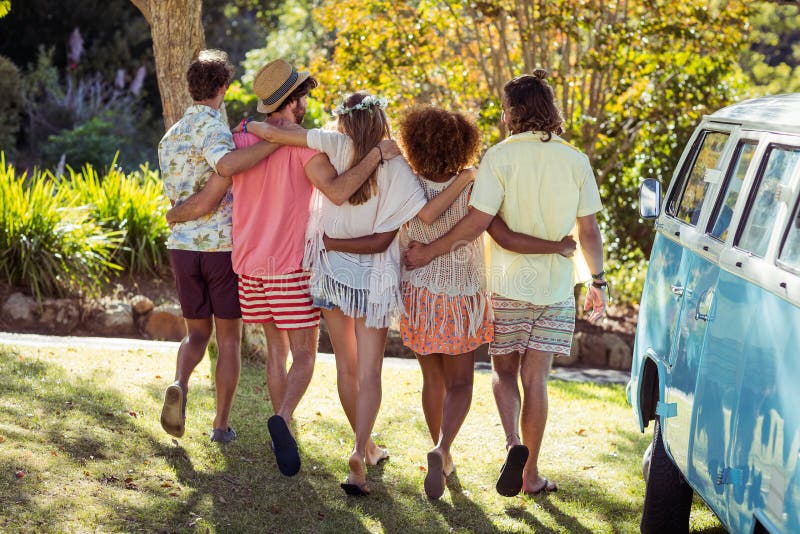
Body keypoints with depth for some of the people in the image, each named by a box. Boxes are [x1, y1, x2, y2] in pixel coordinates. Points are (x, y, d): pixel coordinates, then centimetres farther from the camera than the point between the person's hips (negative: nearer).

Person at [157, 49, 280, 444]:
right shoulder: (212, 128, -14)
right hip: (224, 246, -5)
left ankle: (179, 385, -13)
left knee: (198, 332, 17)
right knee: (228, 338, 8)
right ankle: (221, 424, 11)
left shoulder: (170, 137, 11)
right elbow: (226, 165, -36)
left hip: (182, 246, 6)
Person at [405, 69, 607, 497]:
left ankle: (513, 443, -10)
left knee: (503, 370, 14)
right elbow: (589, 230, 3)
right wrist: (597, 280, 14)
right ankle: (531, 473, 11)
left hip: (508, 285, -2)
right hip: (556, 286, 2)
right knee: (535, 378, 8)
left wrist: (430, 252, -7)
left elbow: (478, 221, -15)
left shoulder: (500, 156, -10)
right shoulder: (575, 161, 0)